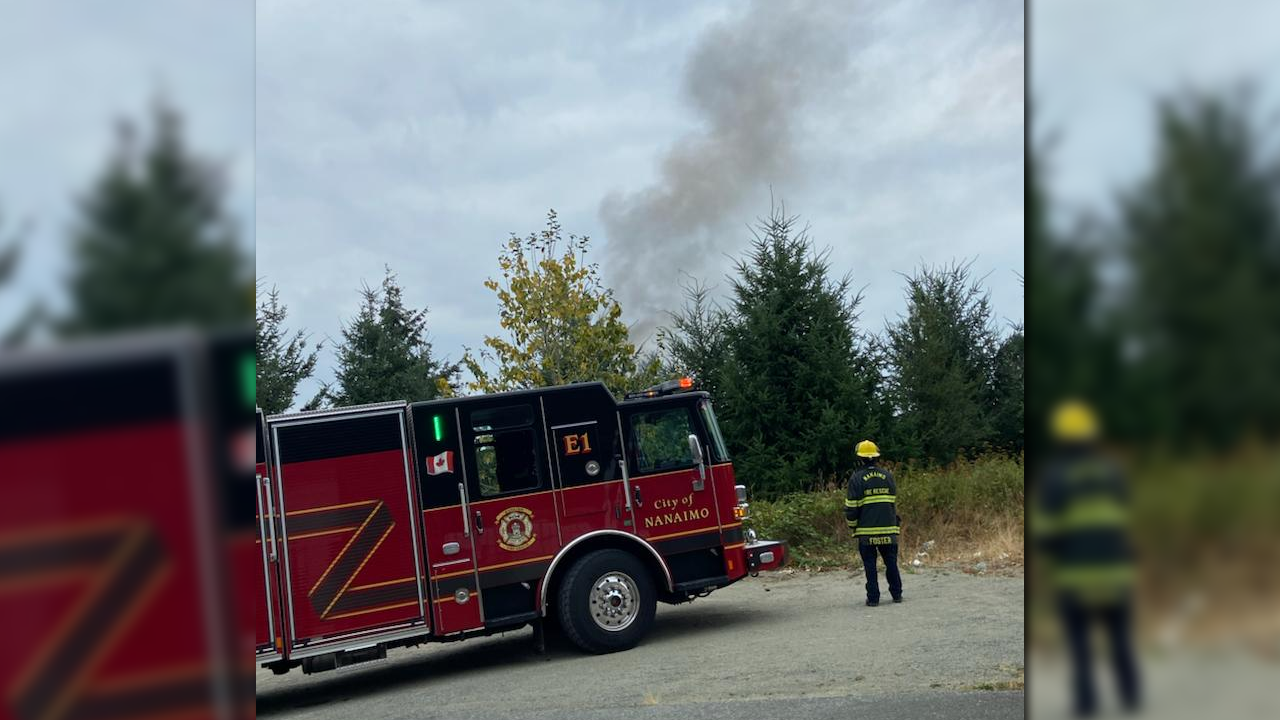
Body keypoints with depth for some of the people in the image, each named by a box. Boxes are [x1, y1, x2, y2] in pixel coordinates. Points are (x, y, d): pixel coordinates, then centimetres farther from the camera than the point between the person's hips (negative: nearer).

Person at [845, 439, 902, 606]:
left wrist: (851, 524, 8)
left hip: (866, 531, -3)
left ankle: (873, 597, 2)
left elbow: (851, 506, -6)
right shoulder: (887, 475, 5)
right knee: (891, 563, 13)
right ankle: (897, 594, 18)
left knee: (870, 566, 3)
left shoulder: (856, 478, -6)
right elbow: (894, 502, 14)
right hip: (888, 529, 3)